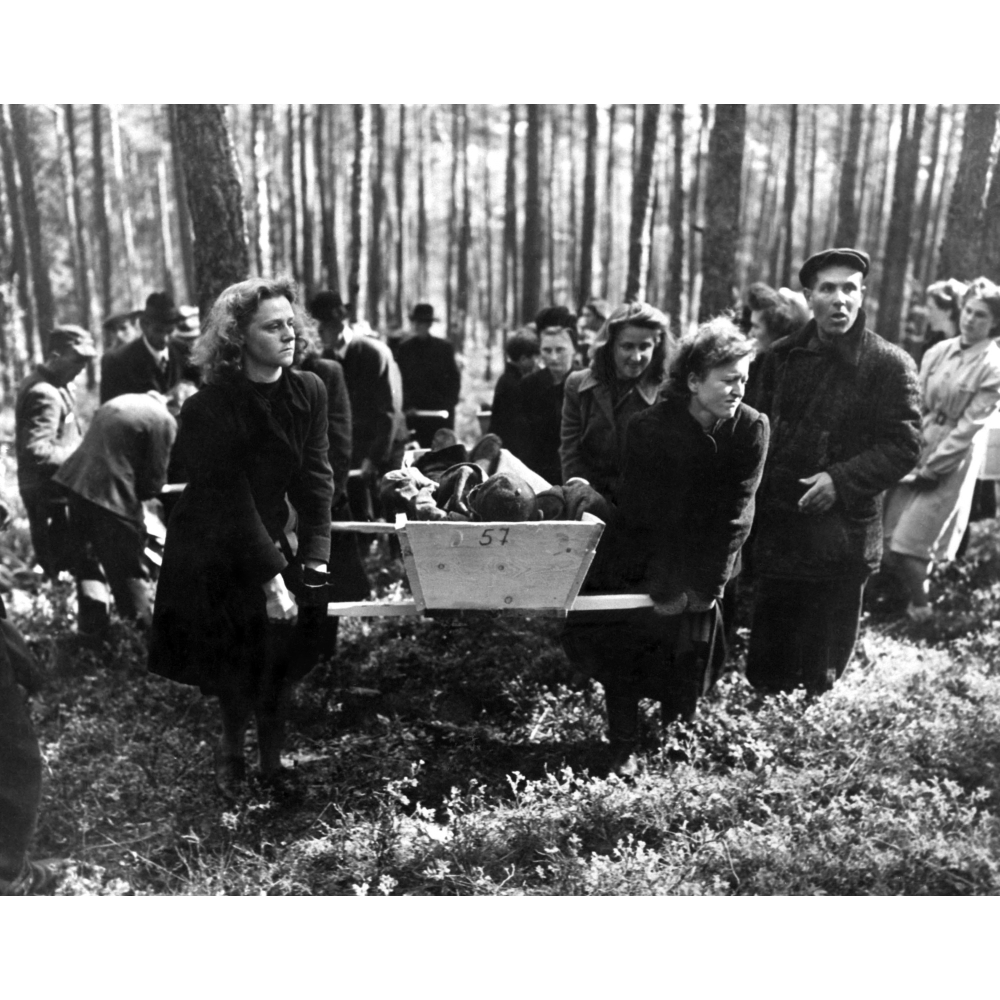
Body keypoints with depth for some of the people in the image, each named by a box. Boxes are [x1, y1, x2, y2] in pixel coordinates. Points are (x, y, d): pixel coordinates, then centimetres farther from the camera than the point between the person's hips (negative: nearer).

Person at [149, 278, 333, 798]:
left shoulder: (309, 392, -8)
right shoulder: (209, 409, -21)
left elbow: (315, 478, -9)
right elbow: (232, 499, -22)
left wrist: (313, 559, -18)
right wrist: (271, 577, -24)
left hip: (275, 541, 4)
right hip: (214, 555, -3)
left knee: (284, 658, -1)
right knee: (237, 663, 3)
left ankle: (272, 758, 17)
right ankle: (232, 751, 30)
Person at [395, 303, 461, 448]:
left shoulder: (444, 348, 7)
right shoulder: (403, 349, 6)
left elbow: (454, 379, 7)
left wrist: (448, 404, -6)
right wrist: (407, 407, -9)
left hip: (441, 413, 1)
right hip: (414, 413, 0)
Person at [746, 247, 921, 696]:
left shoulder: (890, 364, -5)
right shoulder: (782, 357, 8)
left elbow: (904, 447, -8)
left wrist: (840, 480, -19)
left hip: (841, 537, -4)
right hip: (776, 533, 4)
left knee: (821, 676, 6)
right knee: (765, 668, 14)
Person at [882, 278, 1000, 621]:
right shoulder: (938, 352, 4)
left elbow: (969, 425, -12)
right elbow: (916, 406, 5)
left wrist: (930, 467, -12)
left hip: (952, 461, -5)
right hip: (916, 449, 5)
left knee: (910, 544, -5)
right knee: (890, 537, 3)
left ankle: (921, 608, 17)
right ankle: (914, 597, 25)